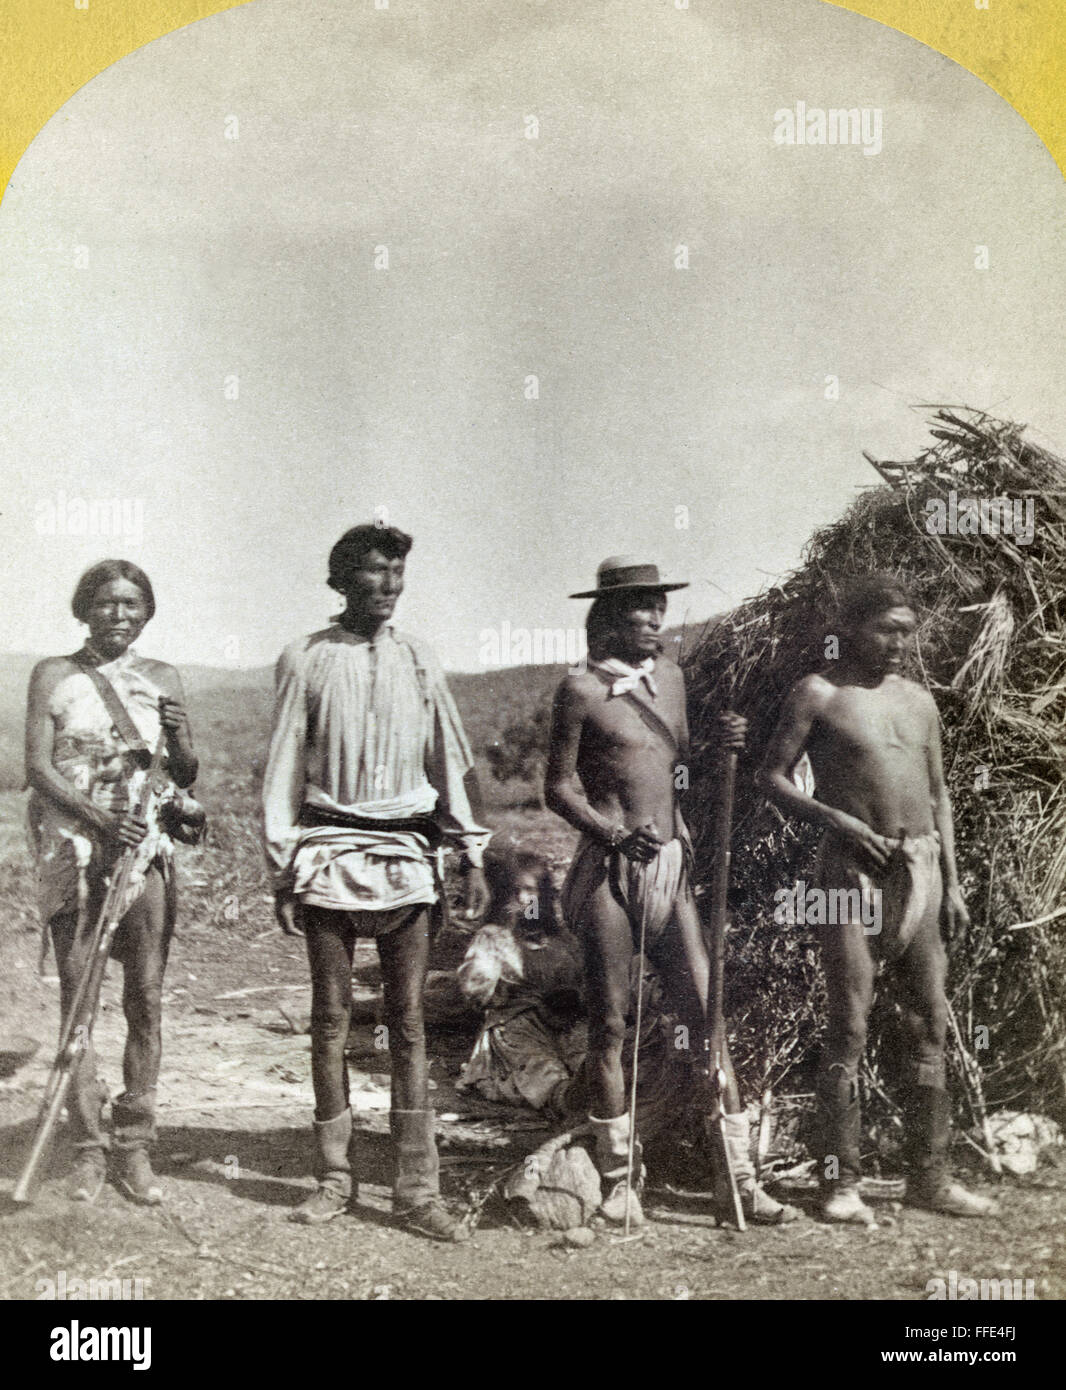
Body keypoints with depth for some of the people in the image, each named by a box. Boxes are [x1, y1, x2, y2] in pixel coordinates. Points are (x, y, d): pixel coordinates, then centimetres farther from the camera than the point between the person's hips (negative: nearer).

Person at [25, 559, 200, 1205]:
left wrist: (178, 733, -10)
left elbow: (188, 776, 12)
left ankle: (135, 1146, 9)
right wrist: (100, 817, -17)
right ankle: (89, 1148, 8)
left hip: (146, 845, 2)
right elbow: (38, 767, -3)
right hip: (73, 846, -1)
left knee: (146, 995, 0)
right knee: (77, 994, -1)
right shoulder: (54, 674, 5)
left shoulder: (162, 678, 11)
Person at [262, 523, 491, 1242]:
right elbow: (284, 768, 4)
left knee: (409, 1022, 1)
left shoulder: (420, 660, 9)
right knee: (331, 1018, 5)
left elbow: (452, 759, 13)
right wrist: (283, 868, -1)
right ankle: (336, 1178, 17)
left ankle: (419, 1190, 6)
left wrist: (474, 855, 8)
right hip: (328, 852, -1)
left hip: (407, 855, 1)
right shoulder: (306, 660, 3)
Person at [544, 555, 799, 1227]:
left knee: (708, 1016, 2)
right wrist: (613, 832, -17)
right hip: (610, 868, -4)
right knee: (610, 1025, 3)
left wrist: (722, 744, 2)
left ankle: (742, 1178, 8)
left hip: (672, 864, 5)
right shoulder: (582, 688, -3)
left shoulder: (671, 677, 13)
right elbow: (559, 785, -2)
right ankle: (619, 1179, 14)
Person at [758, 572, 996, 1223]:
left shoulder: (920, 700, 15)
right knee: (850, 1028, -3)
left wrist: (951, 881, 12)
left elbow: (938, 793, 18)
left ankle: (931, 1176, 16)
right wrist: (836, 819, -17)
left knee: (931, 1024, 6)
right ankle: (843, 1182, 4)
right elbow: (773, 776, -3)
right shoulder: (820, 694, -1)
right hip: (855, 868, -5)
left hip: (921, 868, 6)